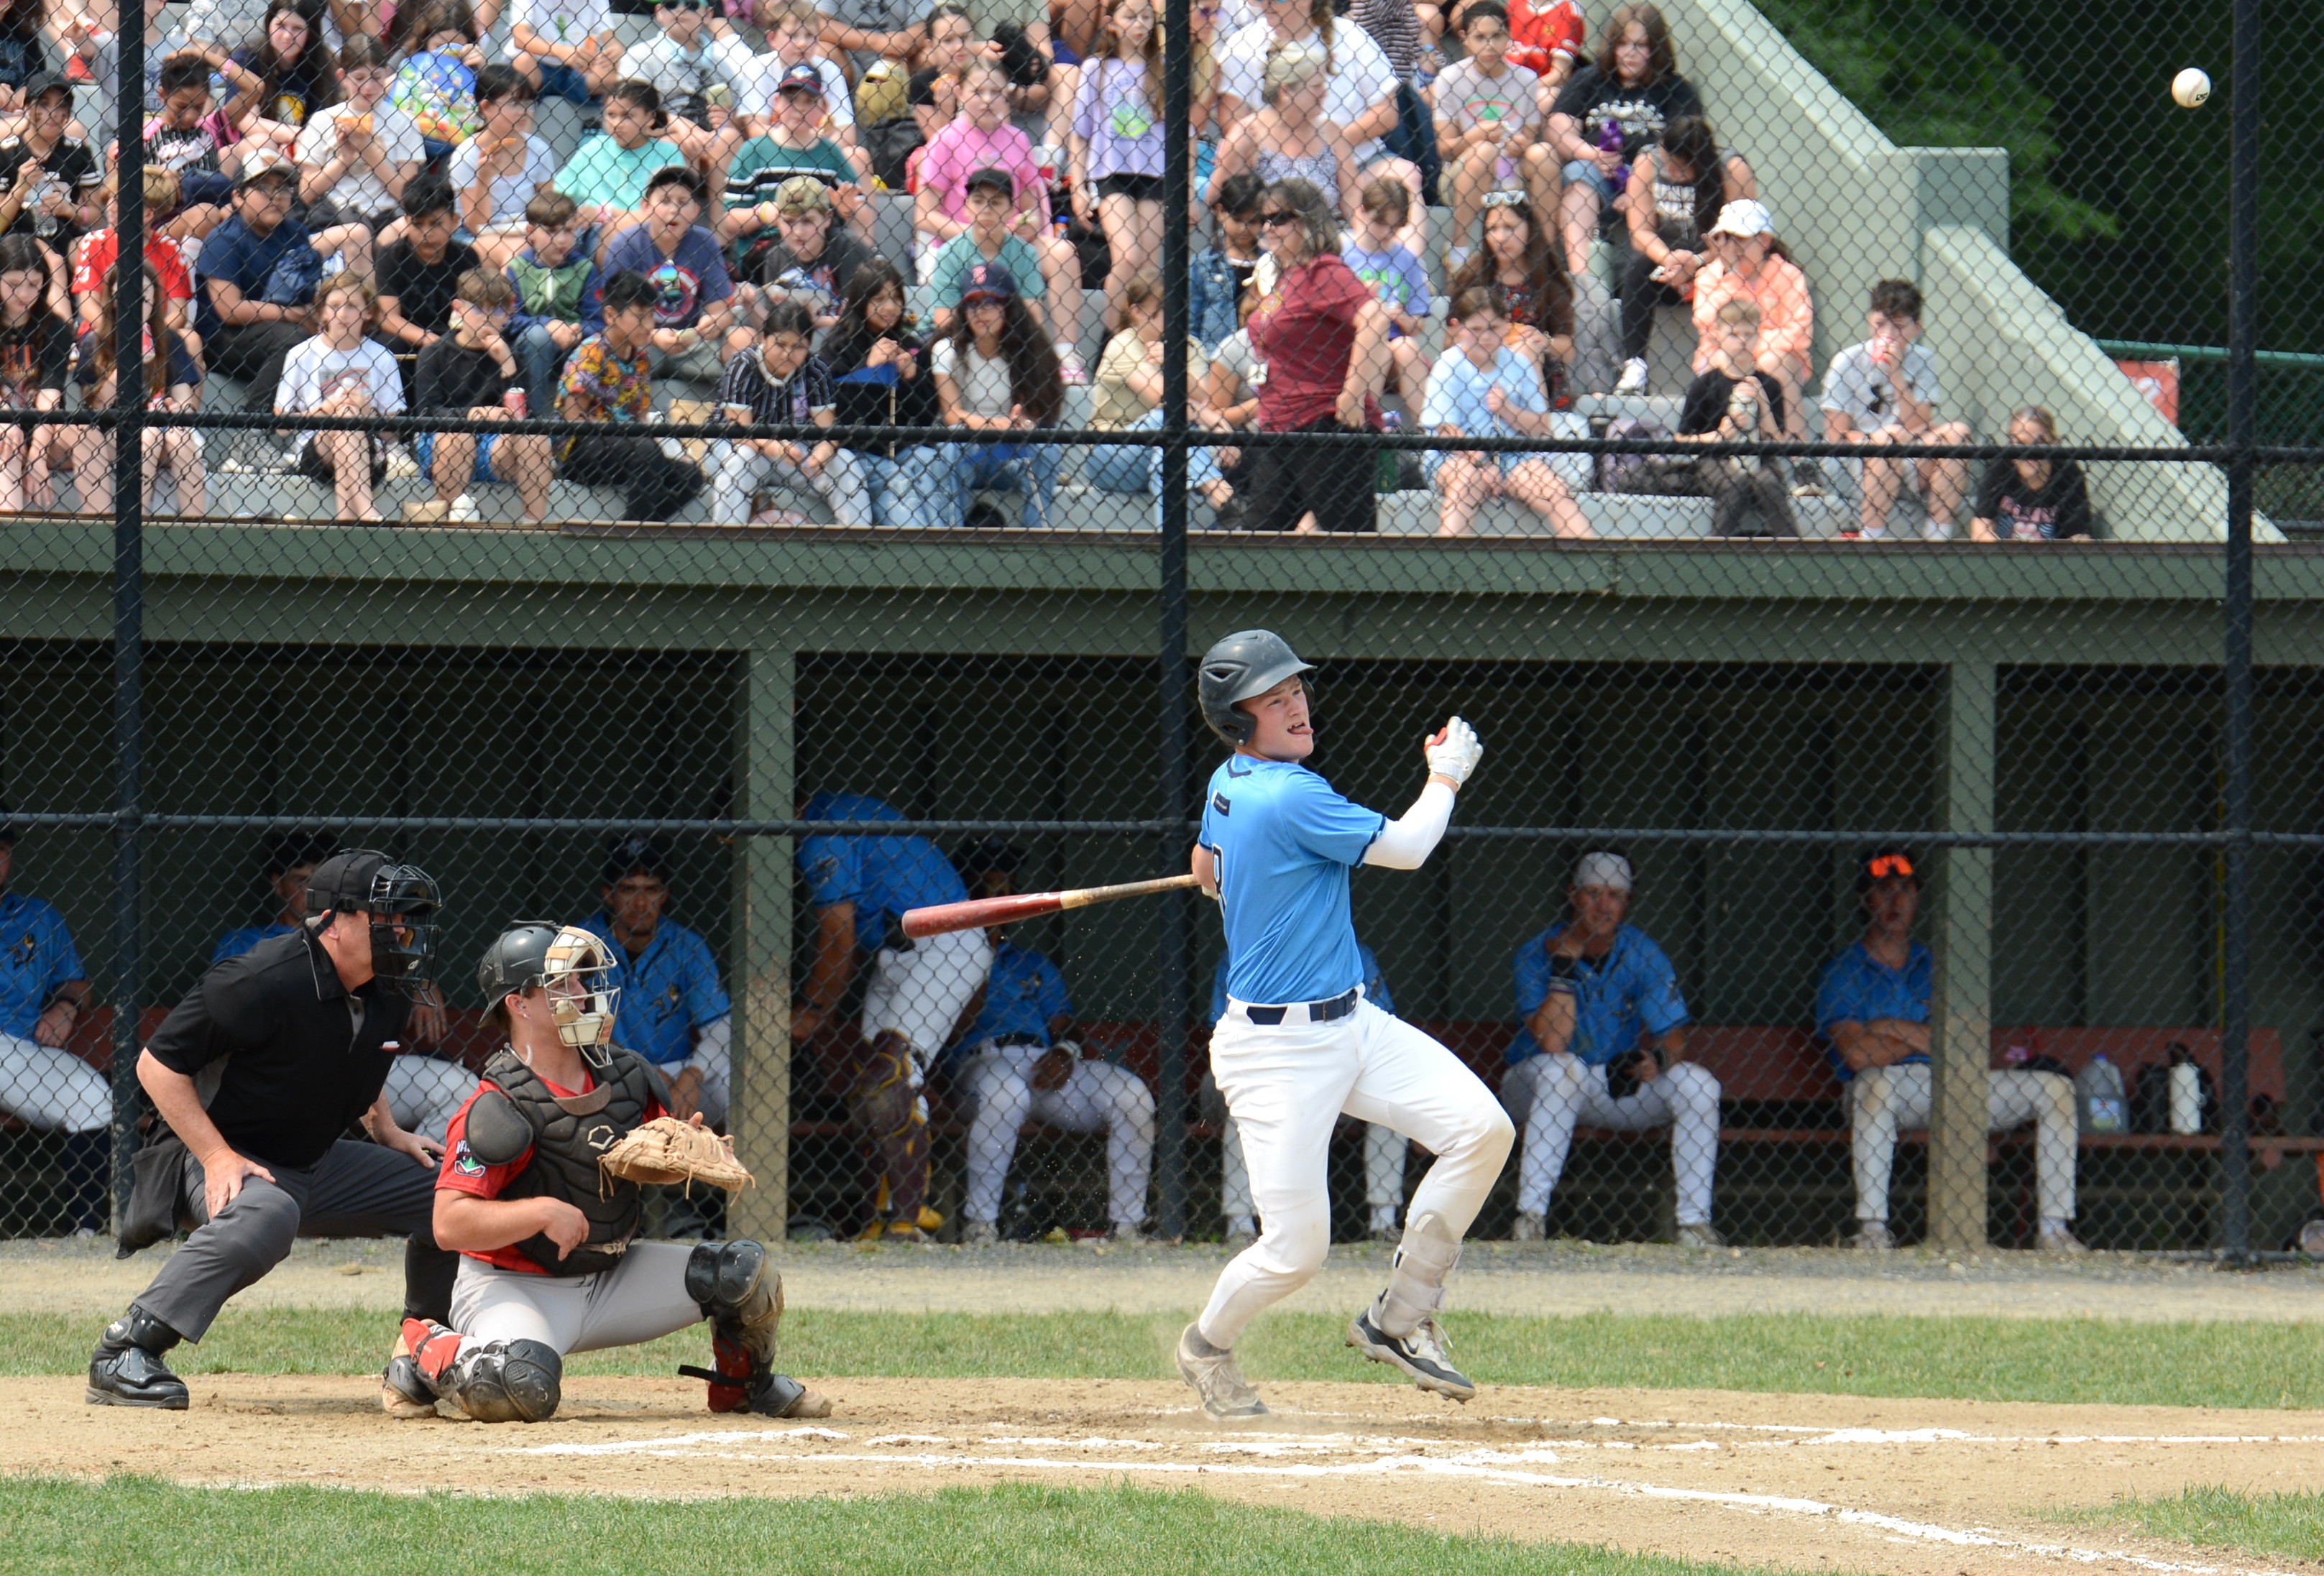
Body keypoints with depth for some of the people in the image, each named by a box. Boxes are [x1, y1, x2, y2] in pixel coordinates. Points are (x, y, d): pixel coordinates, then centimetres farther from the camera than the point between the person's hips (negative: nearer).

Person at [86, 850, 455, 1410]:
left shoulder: (388, 994, 1)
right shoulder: (263, 984, -25)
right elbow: (158, 1063, -20)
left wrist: (386, 1131, 10)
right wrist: (217, 1157, -26)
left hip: (317, 1164, 8)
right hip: (230, 1160, -8)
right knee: (264, 1217, -41)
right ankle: (125, 1352, -35)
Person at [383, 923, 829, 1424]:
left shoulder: (627, 1077, 1)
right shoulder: (496, 1110, -21)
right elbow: (450, 1224, -27)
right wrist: (541, 1212, -35)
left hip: (610, 1278, 7)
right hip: (514, 1285, -7)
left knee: (745, 1270, -5)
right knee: (523, 1391, -37)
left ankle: (745, 1384, 24)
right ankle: (426, 1349, -3)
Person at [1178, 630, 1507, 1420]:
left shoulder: (1228, 785, 8)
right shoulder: (1289, 798, -21)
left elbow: (1207, 872, 28)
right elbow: (1405, 847, -11)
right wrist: (1446, 773, 4)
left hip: (1353, 1024, 10)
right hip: (1277, 1050, -10)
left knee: (1482, 1127, -9)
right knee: (1295, 1249, -9)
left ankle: (1398, 1318, 3)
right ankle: (1207, 1346, 23)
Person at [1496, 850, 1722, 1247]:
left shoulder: (1641, 955, -6)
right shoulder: (1538, 953, -14)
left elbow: (1673, 1034, -11)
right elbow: (1552, 1044, -27)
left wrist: (1658, 1058, -35)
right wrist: (1563, 965, -28)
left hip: (1621, 1089, 3)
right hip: (1534, 1088, -3)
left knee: (1698, 1083, -18)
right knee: (1560, 1069, -37)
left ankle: (1695, 1224, -18)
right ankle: (1529, 1220, -38)